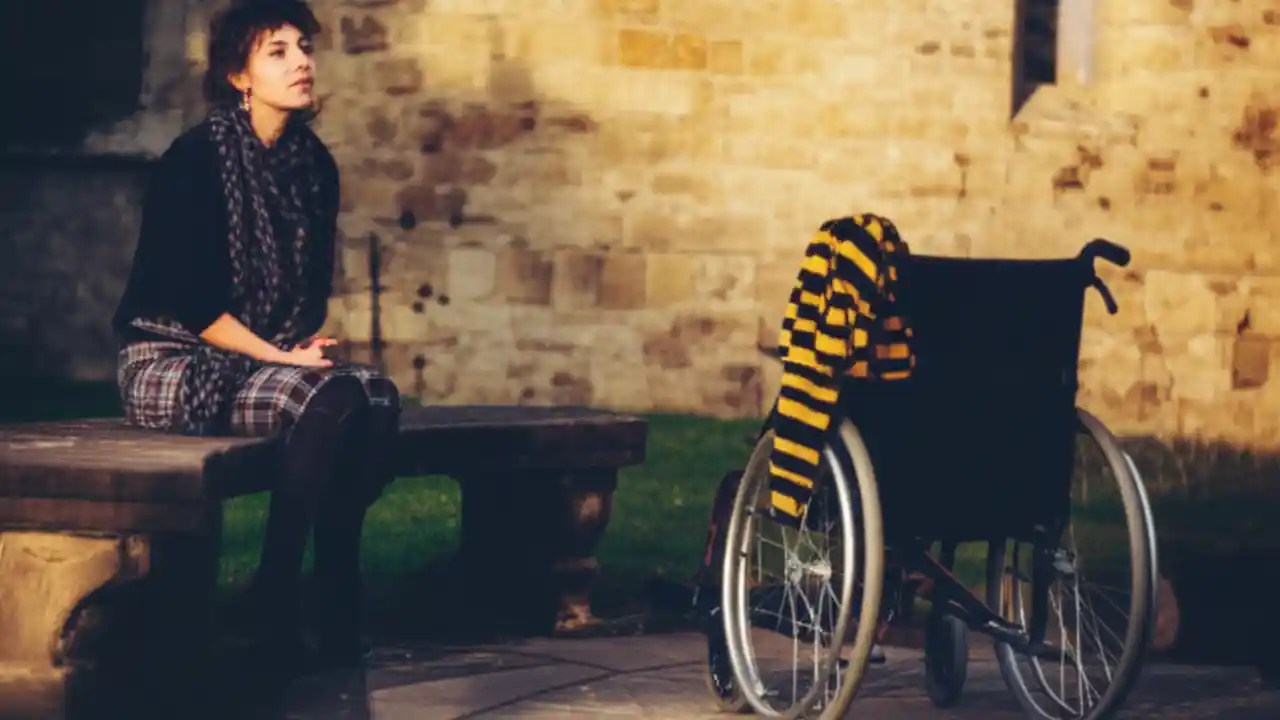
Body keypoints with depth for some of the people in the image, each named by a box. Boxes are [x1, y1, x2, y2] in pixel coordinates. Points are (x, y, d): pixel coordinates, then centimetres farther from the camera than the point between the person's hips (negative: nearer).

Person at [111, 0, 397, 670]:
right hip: (172, 365, -6)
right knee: (330, 400, -32)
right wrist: (282, 357, -18)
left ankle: (335, 600, -16)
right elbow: (189, 300, -16)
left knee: (377, 396, -23)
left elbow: (314, 286, 16)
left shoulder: (314, 163, 8)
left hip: (258, 364, 7)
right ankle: (274, 596, -20)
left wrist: (309, 347, -3)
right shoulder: (196, 159, -13)